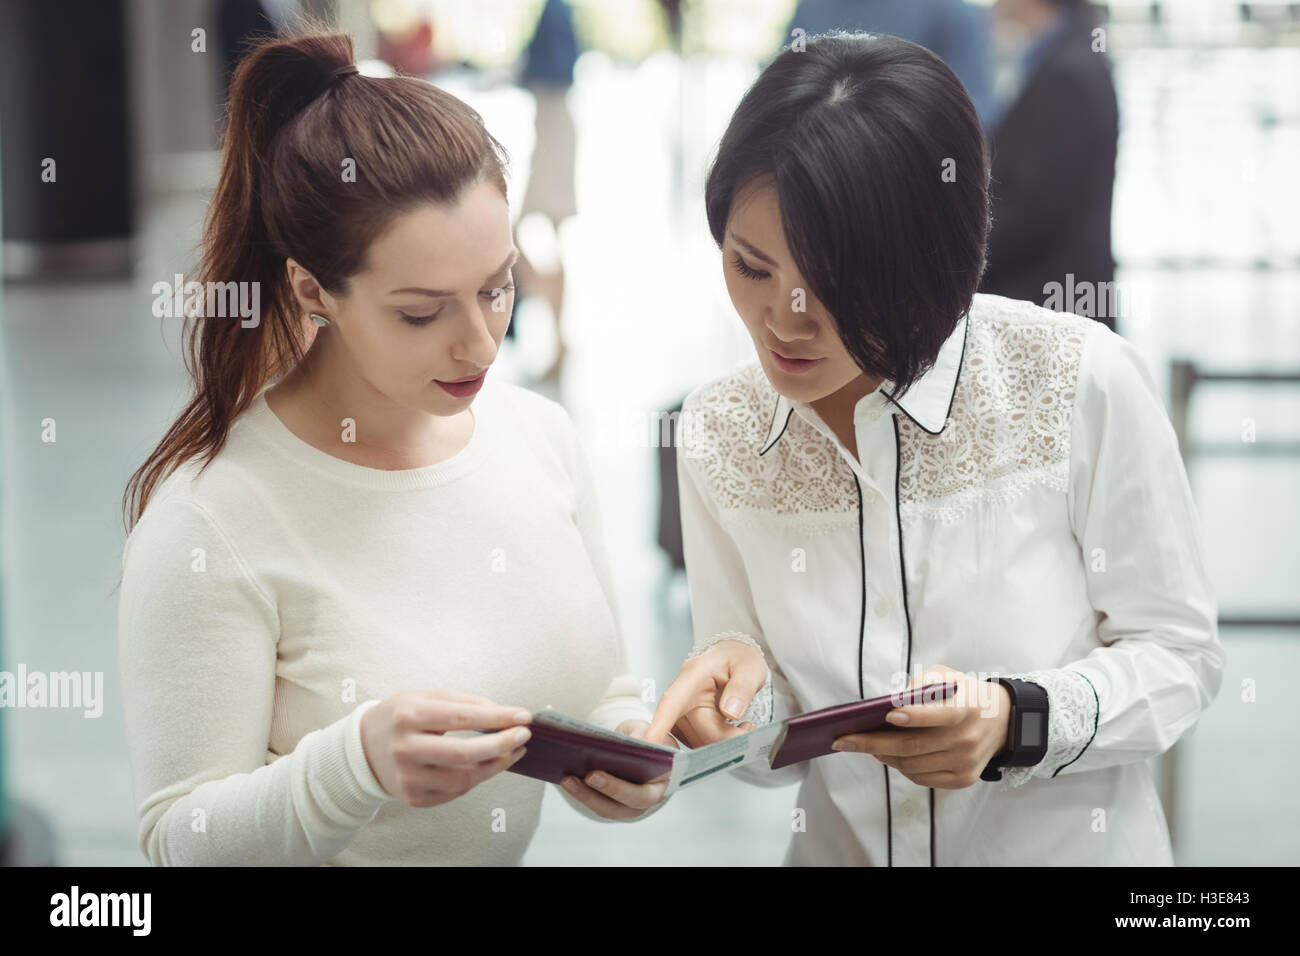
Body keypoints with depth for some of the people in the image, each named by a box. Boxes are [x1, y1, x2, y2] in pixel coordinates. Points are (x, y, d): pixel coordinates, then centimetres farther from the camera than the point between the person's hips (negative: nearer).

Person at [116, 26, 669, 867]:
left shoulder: (544, 436, 1)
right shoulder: (206, 520, -16)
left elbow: (604, 698, 9)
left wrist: (627, 754, -11)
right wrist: (358, 762, -30)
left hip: (539, 851, 4)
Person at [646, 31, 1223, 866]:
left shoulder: (1084, 383, -16)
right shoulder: (718, 432, -6)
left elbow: (1179, 656, -9)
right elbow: (779, 750, -1)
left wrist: (1015, 723, -24)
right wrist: (742, 699, -21)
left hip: (1073, 845, -2)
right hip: (838, 846, 2)